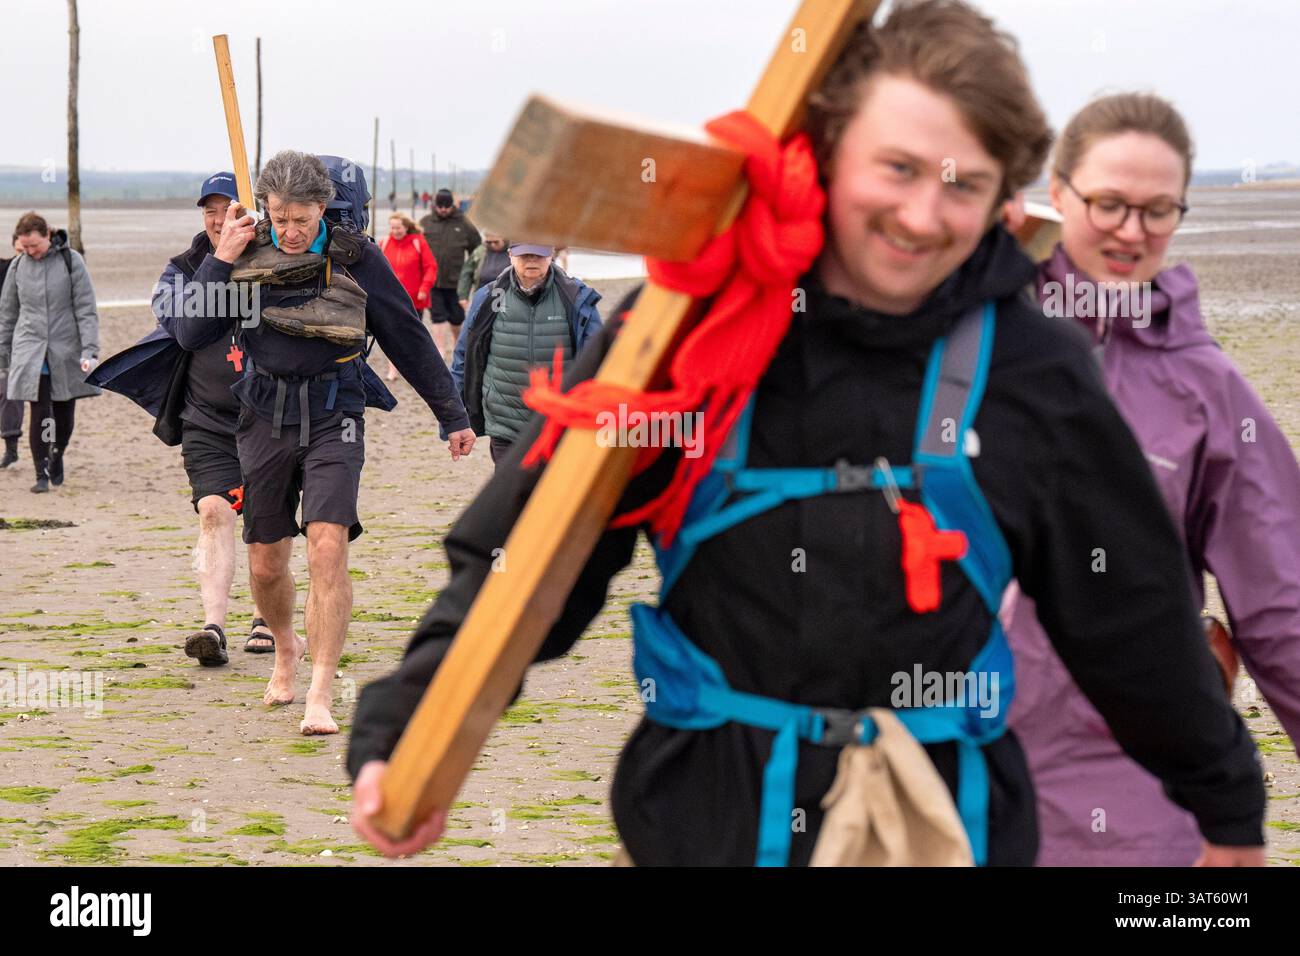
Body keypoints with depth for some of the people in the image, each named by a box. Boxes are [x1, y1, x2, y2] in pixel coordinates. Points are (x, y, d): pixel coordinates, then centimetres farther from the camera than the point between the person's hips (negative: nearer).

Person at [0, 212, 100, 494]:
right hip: (31, 353, 1)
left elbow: (86, 310, -4)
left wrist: (90, 350, -13)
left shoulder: (71, 261, -4)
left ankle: (57, 456, 33)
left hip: (65, 352, -1)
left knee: (64, 415, 7)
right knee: (40, 414, -10)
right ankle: (42, 474, -2)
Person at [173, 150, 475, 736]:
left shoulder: (356, 258, -3)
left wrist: (452, 416, 9)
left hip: (333, 418, -2)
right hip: (265, 418, 2)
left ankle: (321, 696, -16)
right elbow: (191, 335, -2)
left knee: (328, 549, -18)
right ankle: (285, 648, 41)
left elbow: (409, 338, 5)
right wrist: (219, 262, -11)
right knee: (265, 565, 9)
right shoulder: (246, 255, 1)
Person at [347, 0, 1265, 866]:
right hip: (703, 816, 0)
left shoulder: (1033, 373, -4)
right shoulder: (701, 326, -7)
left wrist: (1229, 805, 18)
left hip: (942, 819, 1)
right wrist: (400, 734, -14)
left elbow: (1137, 615, 8)